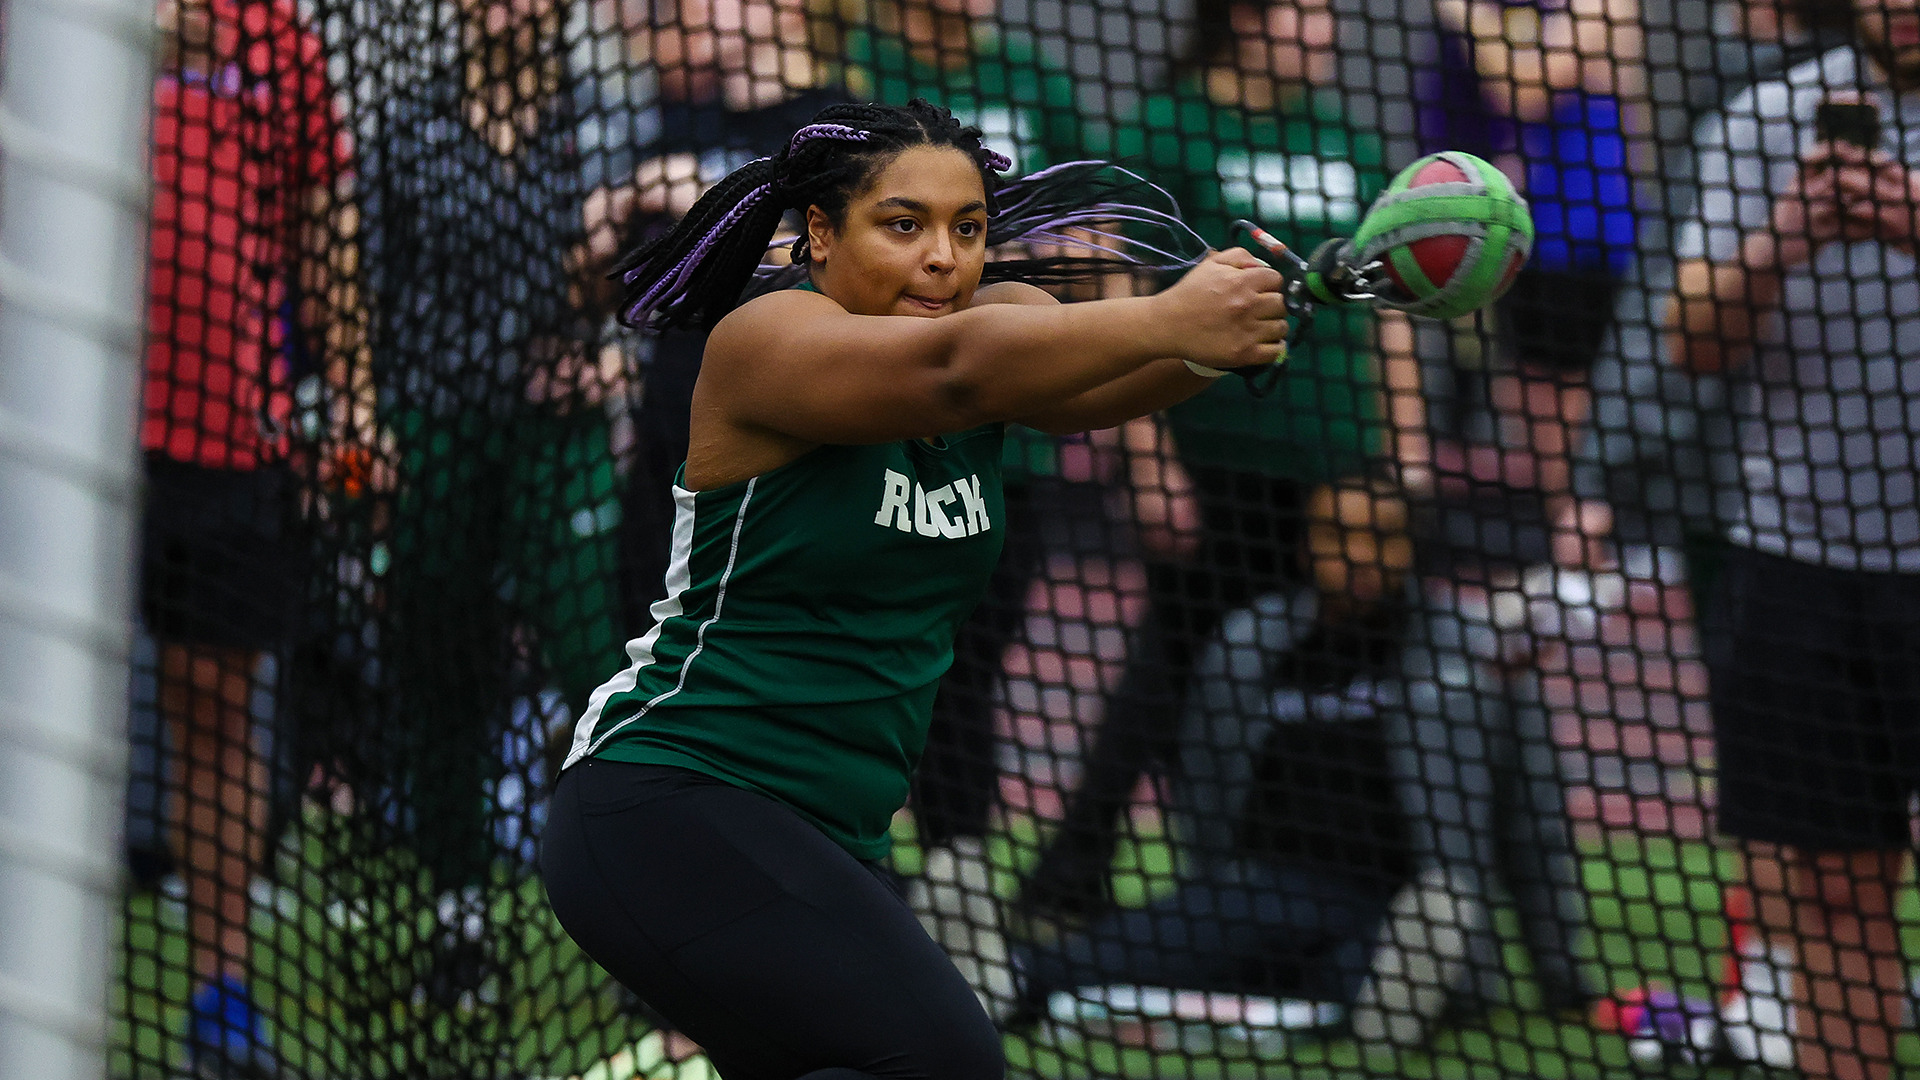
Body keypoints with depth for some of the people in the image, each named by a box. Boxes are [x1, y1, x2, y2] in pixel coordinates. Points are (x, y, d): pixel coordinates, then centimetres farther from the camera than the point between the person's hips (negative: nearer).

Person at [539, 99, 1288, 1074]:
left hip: (826, 844, 9)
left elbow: (1097, 384, -17)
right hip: (668, 816, -9)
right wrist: (1172, 319, -46)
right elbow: (952, 368, -34)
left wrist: (1229, 327, -39)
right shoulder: (766, 342, -15)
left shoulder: (995, 320, 4)